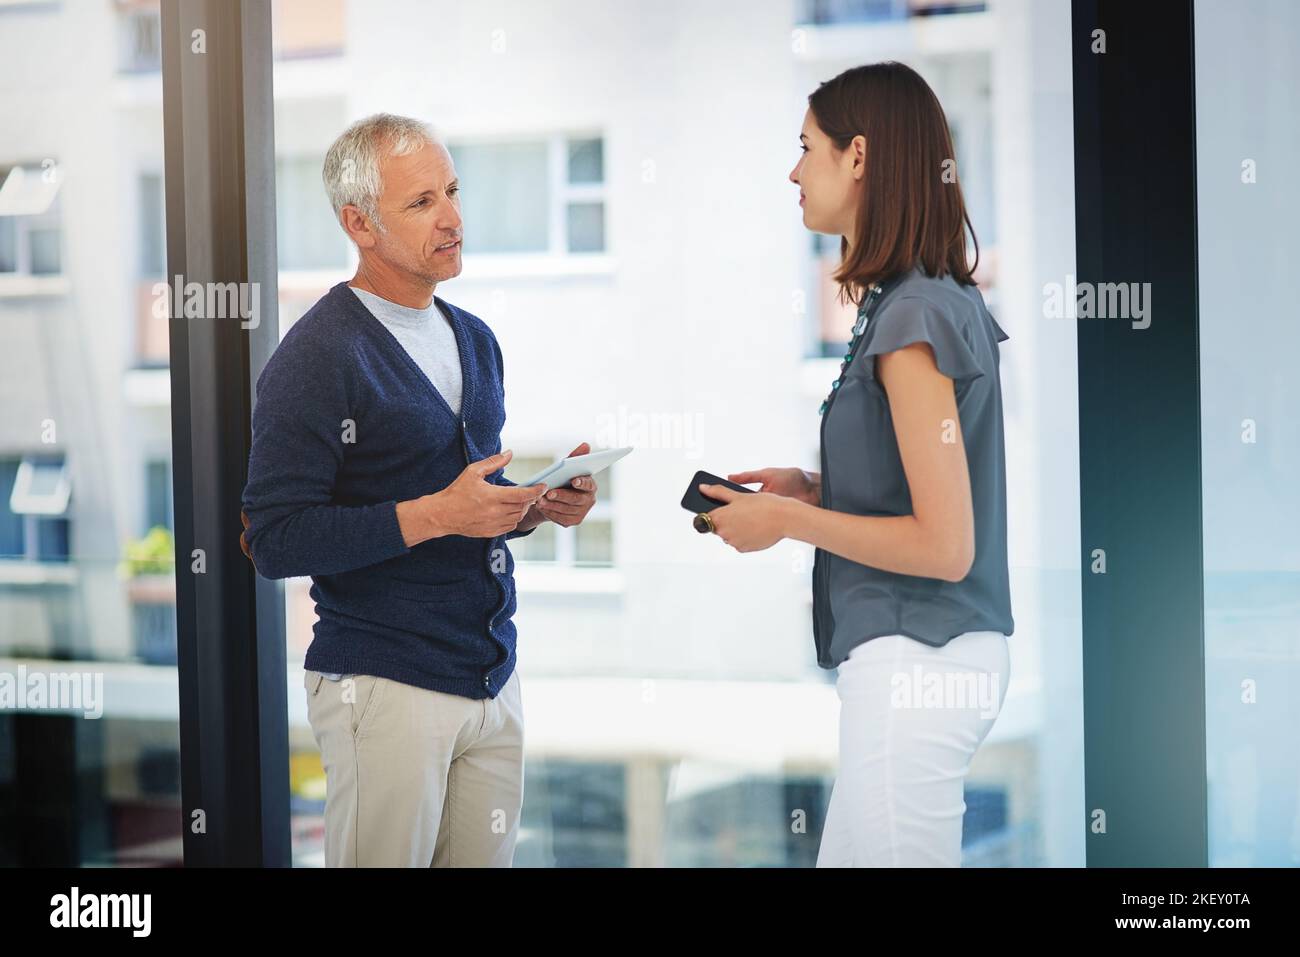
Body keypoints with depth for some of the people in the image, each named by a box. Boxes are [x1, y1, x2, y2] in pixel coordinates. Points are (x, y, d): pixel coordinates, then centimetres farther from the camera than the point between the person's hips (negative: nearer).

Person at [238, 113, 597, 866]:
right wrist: (434, 515, -21)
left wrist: (539, 505, 3)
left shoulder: (475, 340, 15)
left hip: (492, 680, 7)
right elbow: (275, 541, -17)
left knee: (489, 858, 8)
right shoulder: (317, 357, -11)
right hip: (385, 687, -7)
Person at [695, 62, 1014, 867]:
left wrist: (787, 521, -11)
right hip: (920, 656, 10)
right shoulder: (946, 301, 12)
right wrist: (812, 491, 10)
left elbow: (943, 546, -19)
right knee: (844, 856, 14)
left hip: (916, 661, -10)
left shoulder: (914, 317, -16)